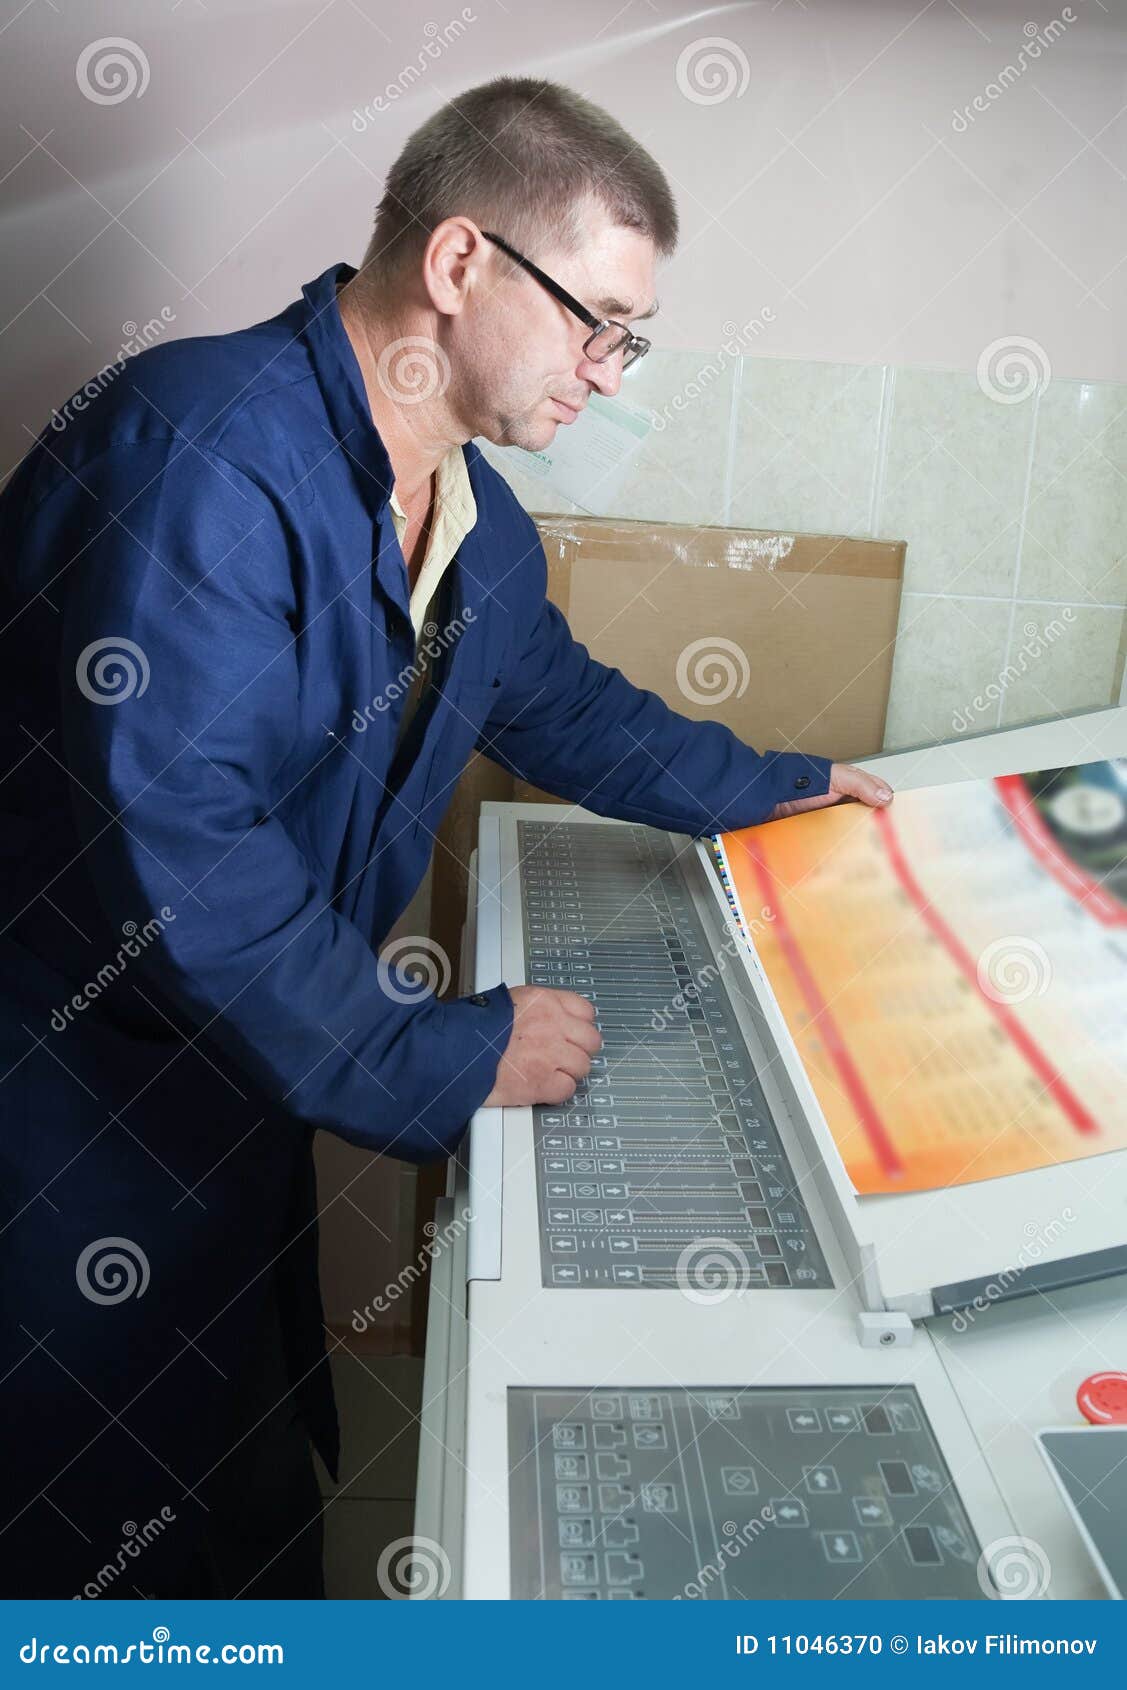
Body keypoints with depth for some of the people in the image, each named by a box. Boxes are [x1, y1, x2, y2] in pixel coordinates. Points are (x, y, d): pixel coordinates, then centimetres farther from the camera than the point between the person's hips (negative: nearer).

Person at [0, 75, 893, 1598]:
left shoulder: (482, 524, 4)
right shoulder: (207, 454, -26)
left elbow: (560, 705, 22)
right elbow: (164, 857, -31)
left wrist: (778, 786, 23)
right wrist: (450, 1058, -23)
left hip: (239, 1091, 8)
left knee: (258, 1510, 20)